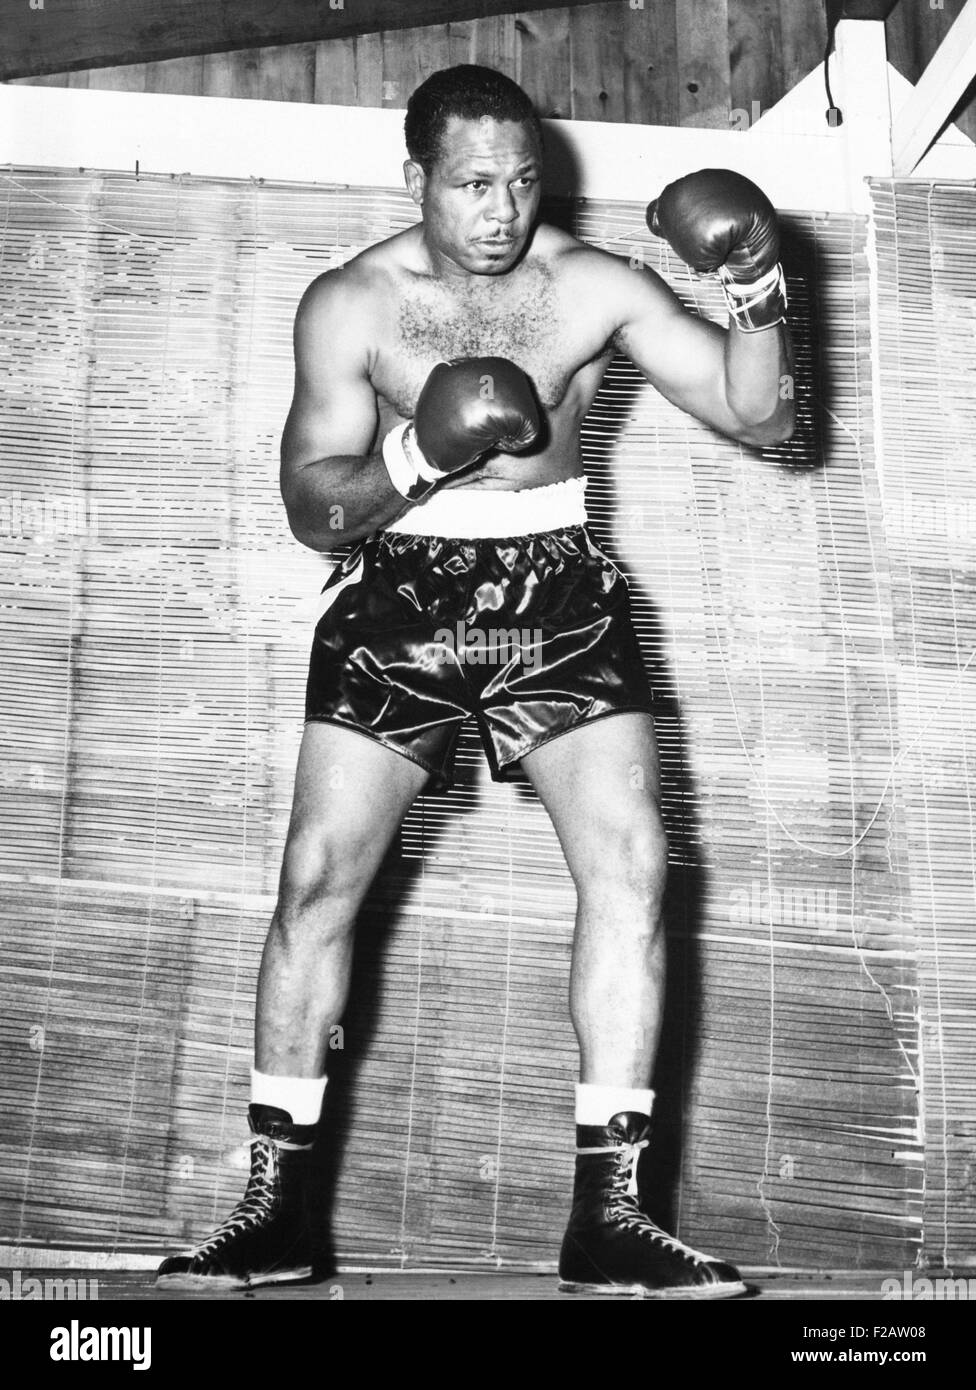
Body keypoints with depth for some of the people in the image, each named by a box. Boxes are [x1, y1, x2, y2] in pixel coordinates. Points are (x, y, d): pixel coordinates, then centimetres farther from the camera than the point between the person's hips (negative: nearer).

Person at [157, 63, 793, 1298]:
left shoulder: (595, 289, -2)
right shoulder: (351, 306, -4)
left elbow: (760, 420, -1)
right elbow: (311, 509, -5)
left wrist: (758, 290, -19)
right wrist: (419, 457, -24)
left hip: (558, 593, 1)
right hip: (397, 593, -1)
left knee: (630, 861, -14)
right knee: (319, 876, -9)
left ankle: (608, 1214, -8)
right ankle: (275, 1207, 4)